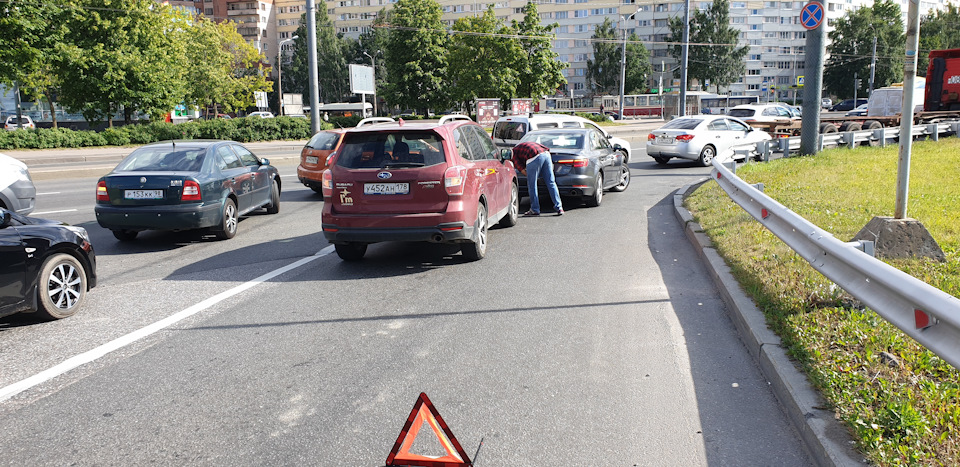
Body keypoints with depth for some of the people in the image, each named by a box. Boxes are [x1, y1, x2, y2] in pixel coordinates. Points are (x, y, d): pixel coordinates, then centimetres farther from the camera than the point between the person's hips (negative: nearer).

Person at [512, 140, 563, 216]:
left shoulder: (513, 152, 19)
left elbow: (522, 169, 9)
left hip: (534, 158, -6)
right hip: (546, 154, 6)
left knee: (532, 185, 7)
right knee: (551, 183, 7)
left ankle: (535, 210, 13)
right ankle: (559, 208, 4)